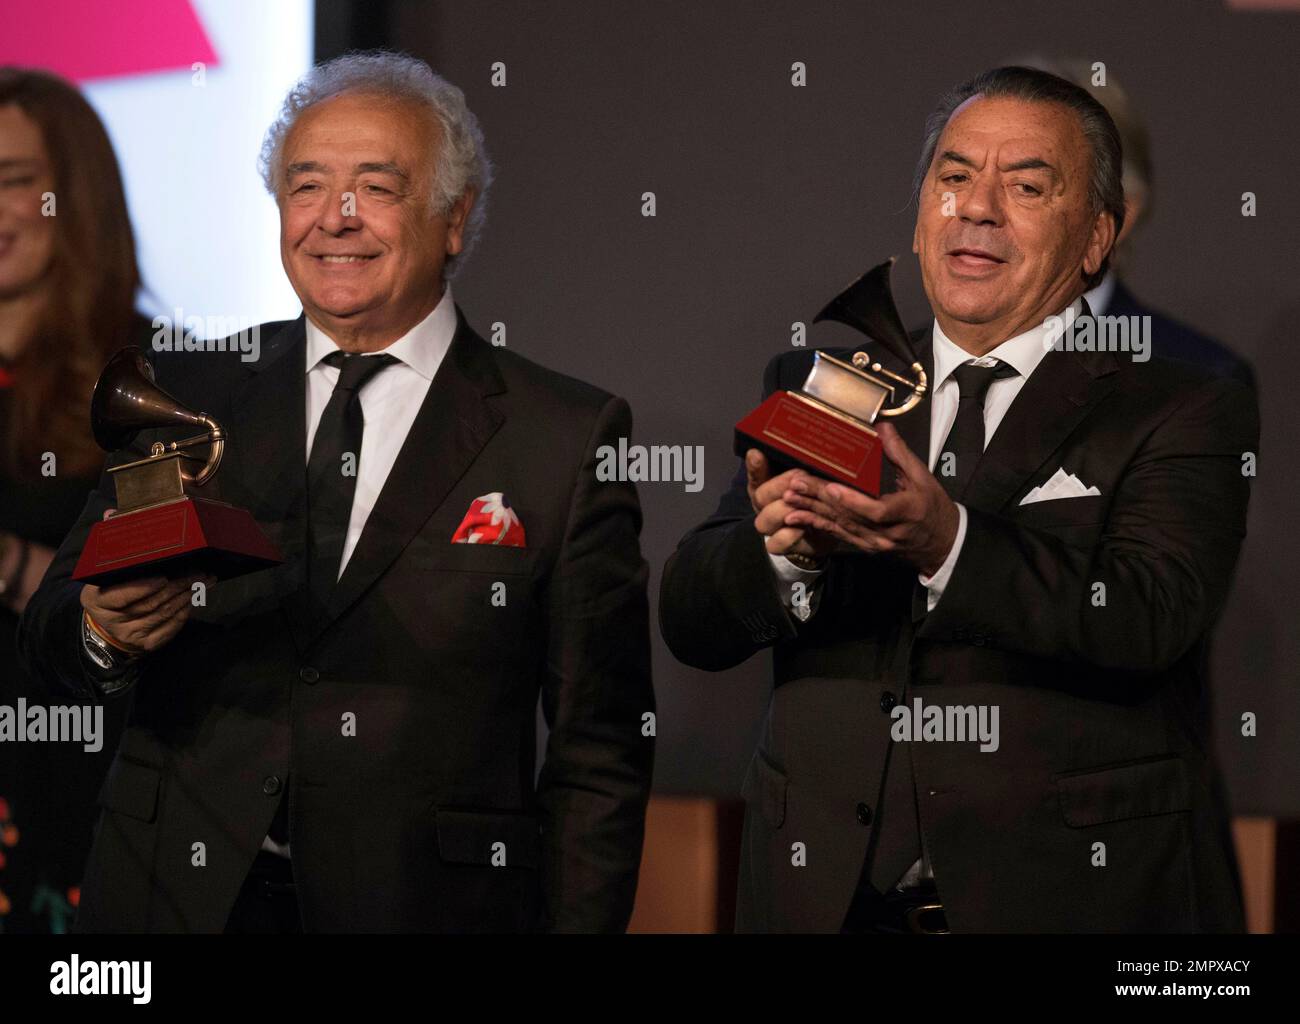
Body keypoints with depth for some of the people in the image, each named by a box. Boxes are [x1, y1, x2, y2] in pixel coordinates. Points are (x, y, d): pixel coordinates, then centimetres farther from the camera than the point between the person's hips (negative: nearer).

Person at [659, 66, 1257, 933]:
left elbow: (1150, 616, -18)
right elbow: (692, 626, 0)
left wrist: (949, 543, -33)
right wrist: (782, 547, -21)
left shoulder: (1190, 414, -1)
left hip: (1075, 895, -3)